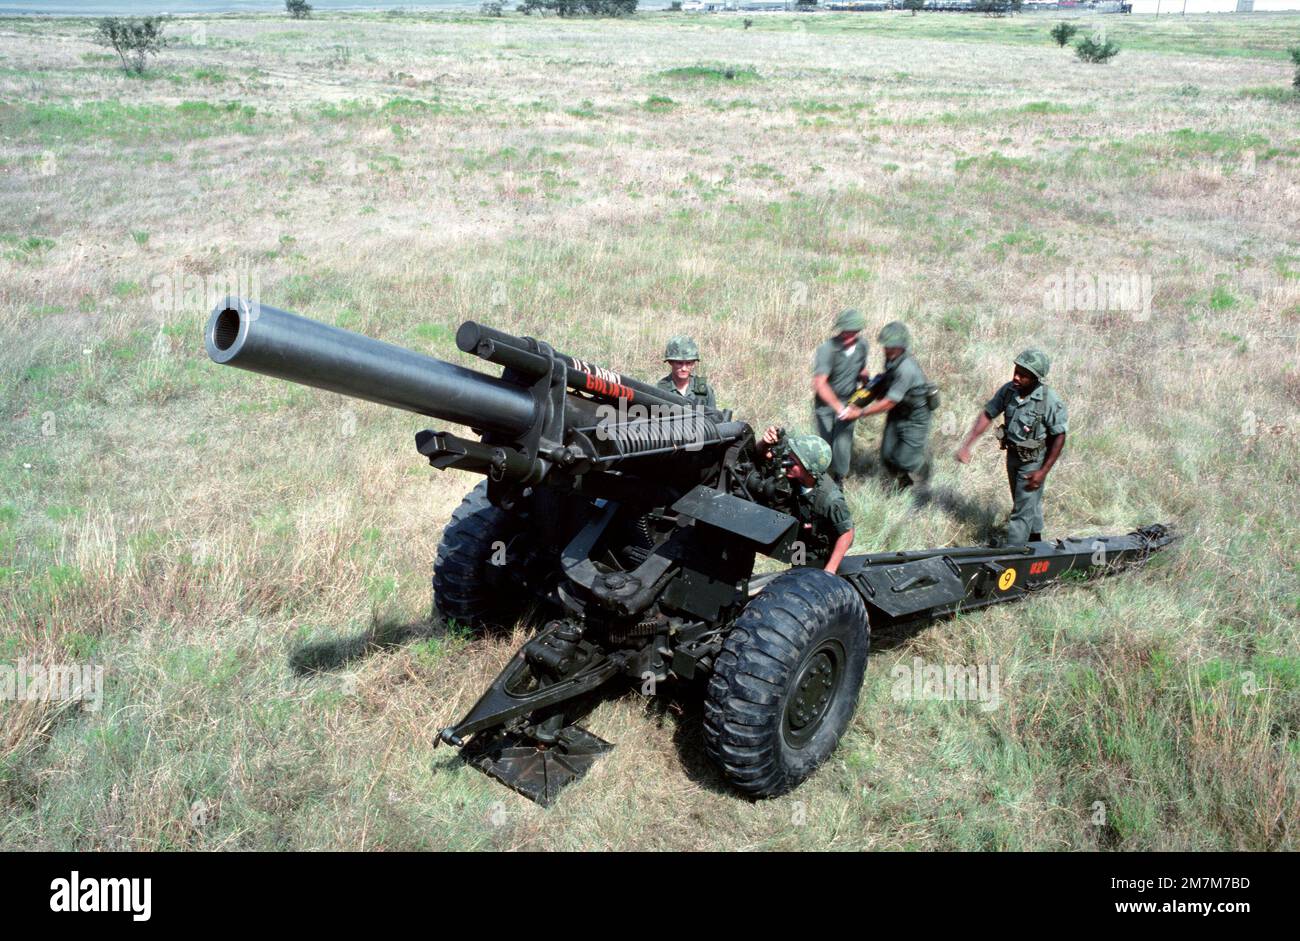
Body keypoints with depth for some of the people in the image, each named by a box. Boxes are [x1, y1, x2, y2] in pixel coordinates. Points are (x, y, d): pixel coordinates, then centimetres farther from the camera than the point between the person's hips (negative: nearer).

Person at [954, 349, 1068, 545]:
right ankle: (1035, 541, 47)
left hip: (1033, 461, -6)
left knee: (1023, 509, -1)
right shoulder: (1008, 390, -13)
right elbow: (987, 415, -6)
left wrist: (1043, 471, -17)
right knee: (1029, 502, 26)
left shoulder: (1050, 401, -27)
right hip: (1012, 455, 6)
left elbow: (1059, 437, -18)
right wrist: (966, 445, -14)